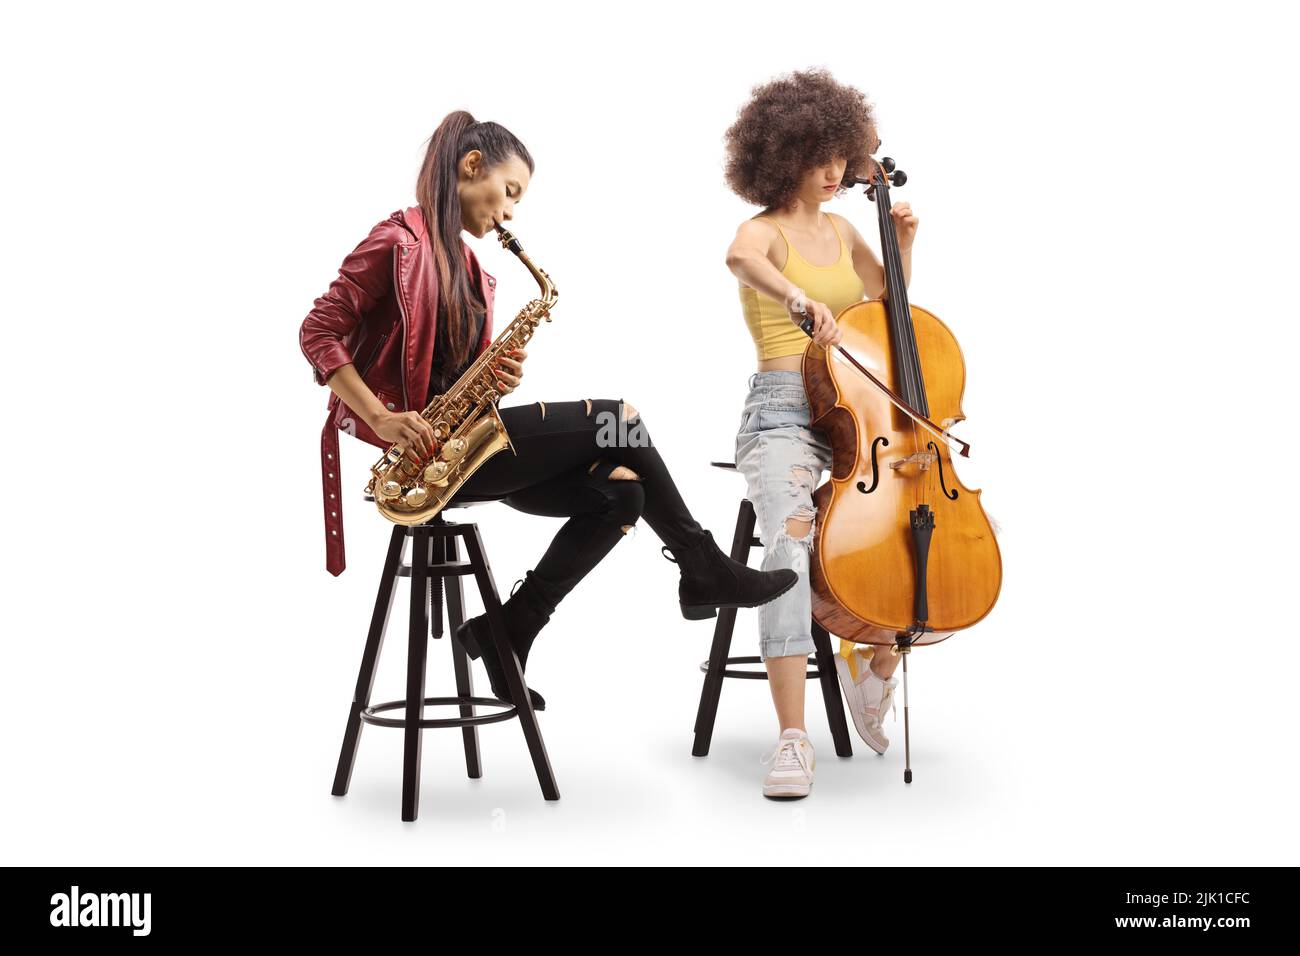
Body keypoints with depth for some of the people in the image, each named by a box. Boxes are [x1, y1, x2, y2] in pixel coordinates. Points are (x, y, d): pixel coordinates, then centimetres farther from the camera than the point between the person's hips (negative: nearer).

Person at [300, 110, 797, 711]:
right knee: (617, 420, -12)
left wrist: (496, 378, -2)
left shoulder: (464, 265, 20)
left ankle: (505, 633, 0)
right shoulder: (400, 241, -7)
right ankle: (706, 572, 2)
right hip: (427, 449, -9)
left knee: (618, 493, -7)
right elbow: (319, 332, -13)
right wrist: (381, 418, -23)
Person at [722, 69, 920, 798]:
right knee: (790, 538, -32)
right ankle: (794, 738, -30)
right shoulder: (766, 231, -1)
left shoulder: (840, 230, 20)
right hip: (784, 415, -6)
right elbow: (741, 259, -28)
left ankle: (874, 660, 10)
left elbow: (890, 302, 33)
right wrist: (801, 299, -46)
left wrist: (904, 240, 17)